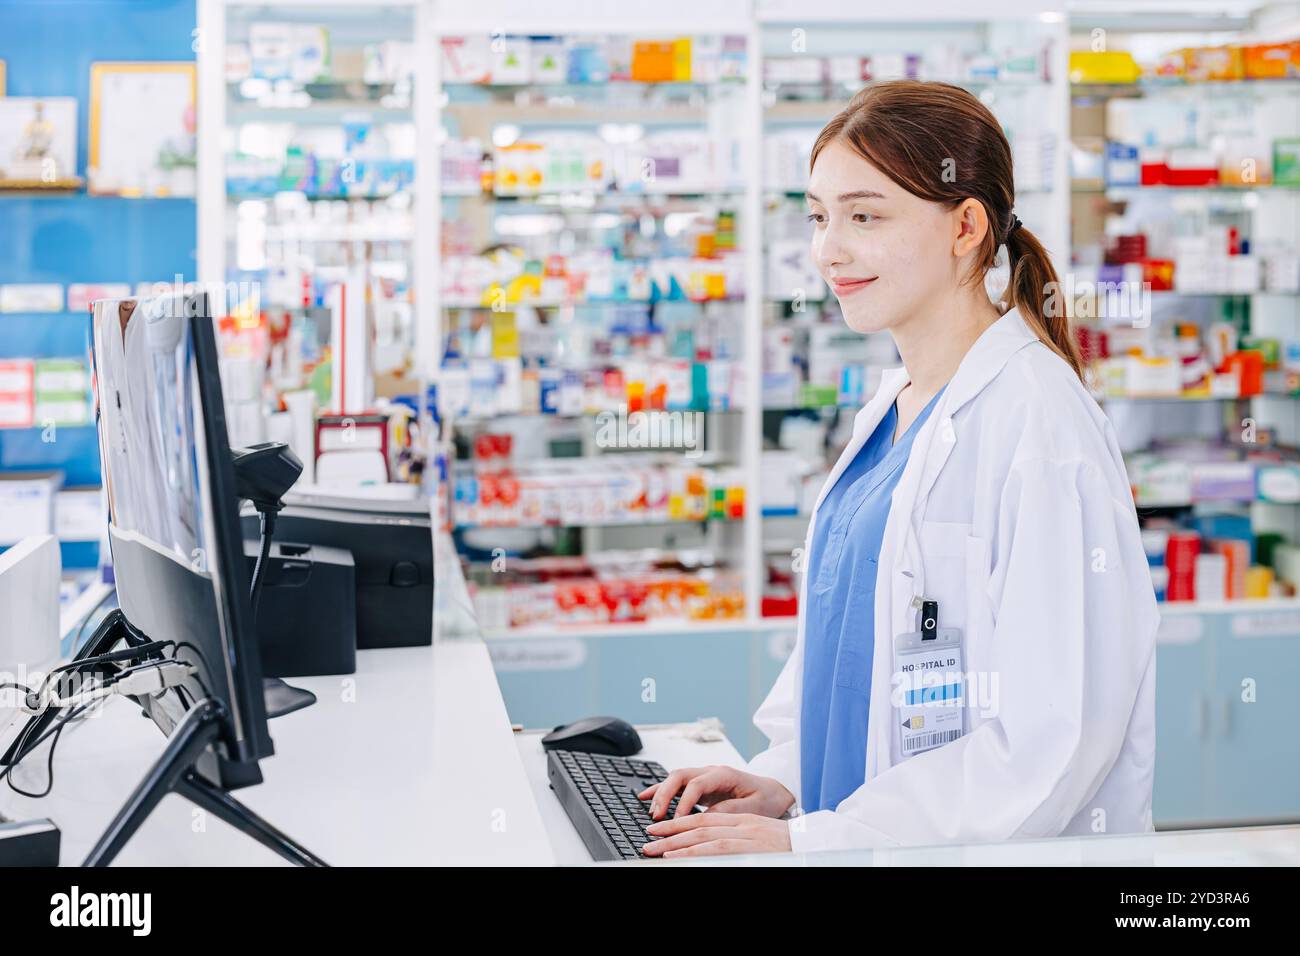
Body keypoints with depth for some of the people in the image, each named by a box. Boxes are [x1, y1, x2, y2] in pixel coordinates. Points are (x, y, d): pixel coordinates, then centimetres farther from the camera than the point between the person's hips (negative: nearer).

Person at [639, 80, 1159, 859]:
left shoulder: (1042, 425, -14)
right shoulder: (892, 411, 12)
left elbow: (1054, 740, -18)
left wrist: (809, 839, -18)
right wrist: (784, 781, 4)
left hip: (991, 854, -6)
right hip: (860, 839, 6)